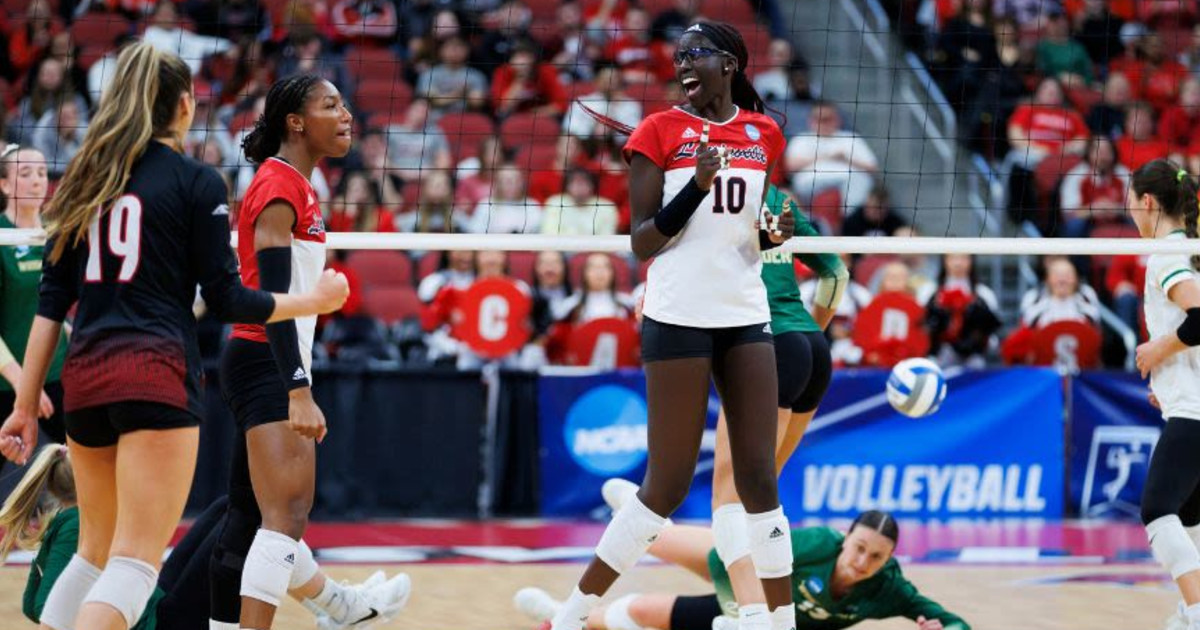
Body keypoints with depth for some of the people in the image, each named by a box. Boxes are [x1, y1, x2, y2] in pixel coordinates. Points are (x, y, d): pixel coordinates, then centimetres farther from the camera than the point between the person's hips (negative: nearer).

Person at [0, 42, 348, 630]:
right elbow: (225, 299, -2)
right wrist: (315, 301, 12)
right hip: (158, 374, -6)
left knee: (96, 550, 21)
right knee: (136, 561, -10)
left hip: (84, 377, 6)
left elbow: (51, 302, 11)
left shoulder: (85, 179, 13)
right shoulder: (197, 183, -1)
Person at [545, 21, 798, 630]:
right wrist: (697, 186, -20)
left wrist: (773, 233, -1)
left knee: (759, 478, 3)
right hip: (679, 321, -4)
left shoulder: (763, 134, 10)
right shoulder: (659, 132, -4)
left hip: (746, 317, 4)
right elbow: (641, 243, -7)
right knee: (667, 486, -3)